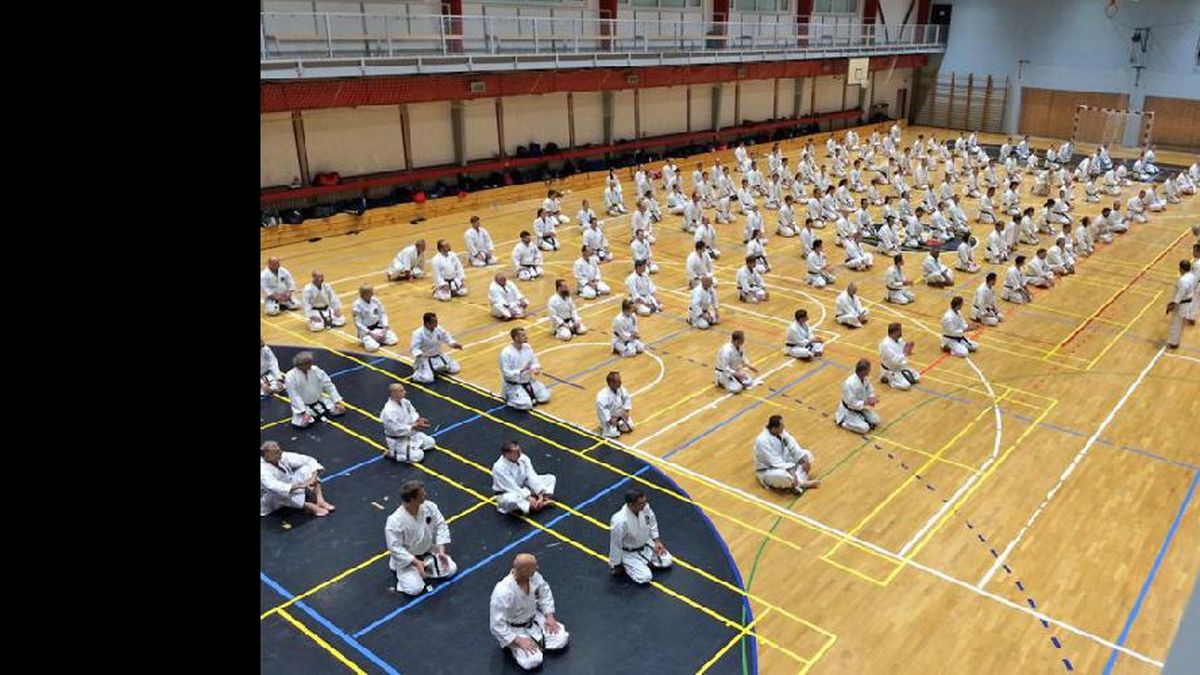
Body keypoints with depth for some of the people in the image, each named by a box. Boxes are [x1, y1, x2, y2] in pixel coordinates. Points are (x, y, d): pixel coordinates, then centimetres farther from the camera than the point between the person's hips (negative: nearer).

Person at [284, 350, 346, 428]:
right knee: (303, 423, -31)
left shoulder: (316, 370, -7)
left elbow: (329, 385, -3)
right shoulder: (290, 376, -20)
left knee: (340, 410, -6)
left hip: (319, 401, 4)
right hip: (302, 406, -4)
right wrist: (304, 412, -27)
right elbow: (294, 397, -21)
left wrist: (338, 402, -9)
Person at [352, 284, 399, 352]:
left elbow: (382, 313, 5)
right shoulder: (357, 305, -18)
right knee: (373, 347, -28)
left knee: (393, 340, -12)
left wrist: (385, 326, -11)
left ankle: (378, 337, 15)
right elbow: (358, 323, -16)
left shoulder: (375, 300, -3)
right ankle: (365, 339, 6)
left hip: (378, 326, 5)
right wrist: (370, 333, -21)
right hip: (365, 329, -5)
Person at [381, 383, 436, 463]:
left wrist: (418, 420, -17)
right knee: (418, 456, -17)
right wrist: (414, 427, -31)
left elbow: (412, 412, 6)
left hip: (410, 434, 9)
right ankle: (391, 454, 0)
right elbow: (397, 430, -31)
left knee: (430, 442, 9)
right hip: (397, 440, -9)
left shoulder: (403, 401, -7)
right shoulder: (389, 411, -33)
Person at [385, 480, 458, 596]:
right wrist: (417, 563, -28)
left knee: (451, 570, -4)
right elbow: (395, 548, -25)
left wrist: (441, 551, -17)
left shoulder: (429, 507, -19)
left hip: (429, 552, 5)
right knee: (414, 589, -17)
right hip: (407, 558, -4)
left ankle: (424, 569, 15)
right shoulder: (395, 521, -32)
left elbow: (440, 526, -8)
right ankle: (399, 572, 12)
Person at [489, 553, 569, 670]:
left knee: (561, 639, -6)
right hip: (514, 630, -5)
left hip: (534, 619, 6)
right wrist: (519, 641, -27)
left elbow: (545, 592, 4)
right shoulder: (503, 592, -38)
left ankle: (535, 640, 16)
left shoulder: (533, 576, -19)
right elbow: (497, 626, -28)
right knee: (533, 661, -20)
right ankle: (511, 645, 7)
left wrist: (549, 615, -5)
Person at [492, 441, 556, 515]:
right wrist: (529, 498, -31)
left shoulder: (523, 458, -13)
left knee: (551, 478, 0)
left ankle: (546, 497, -21)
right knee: (507, 500, -45)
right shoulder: (499, 468, -30)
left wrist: (540, 494, -25)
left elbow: (532, 477, -15)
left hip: (523, 488, 7)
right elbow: (512, 487, -30)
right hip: (508, 493, -7)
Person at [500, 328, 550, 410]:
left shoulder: (527, 347, -3)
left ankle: (528, 396, 21)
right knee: (526, 404, -25)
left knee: (545, 397, -2)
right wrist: (522, 370, -33)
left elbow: (534, 362, 8)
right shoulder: (506, 353, -23)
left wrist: (536, 369, -15)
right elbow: (507, 374, -22)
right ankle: (510, 399, 4)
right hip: (513, 385, -7)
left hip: (528, 381, 7)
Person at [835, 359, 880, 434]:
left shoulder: (865, 378, -10)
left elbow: (870, 392, 6)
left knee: (876, 421, 1)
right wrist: (867, 402, -27)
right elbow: (852, 403, -29)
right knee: (864, 428, -19)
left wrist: (871, 399, -15)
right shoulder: (849, 384, -36)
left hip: (859, 407, 8)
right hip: (849, 411, -8)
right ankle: (842, 421, -2)